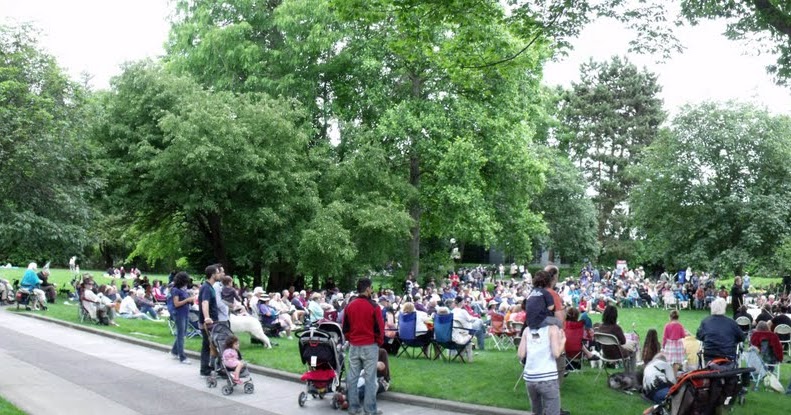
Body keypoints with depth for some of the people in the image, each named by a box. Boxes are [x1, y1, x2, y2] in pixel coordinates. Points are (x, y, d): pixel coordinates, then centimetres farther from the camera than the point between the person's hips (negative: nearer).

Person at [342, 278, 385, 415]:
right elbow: (379, 328, -10)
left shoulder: (349, 306, 4)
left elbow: (345, 328, 9)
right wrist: (380, 342, 6)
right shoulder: (374, 307, -11)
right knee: (370, 379, -1)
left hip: (354, 346, 5)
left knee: (352, 378, 9)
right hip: (370, 346, -5)